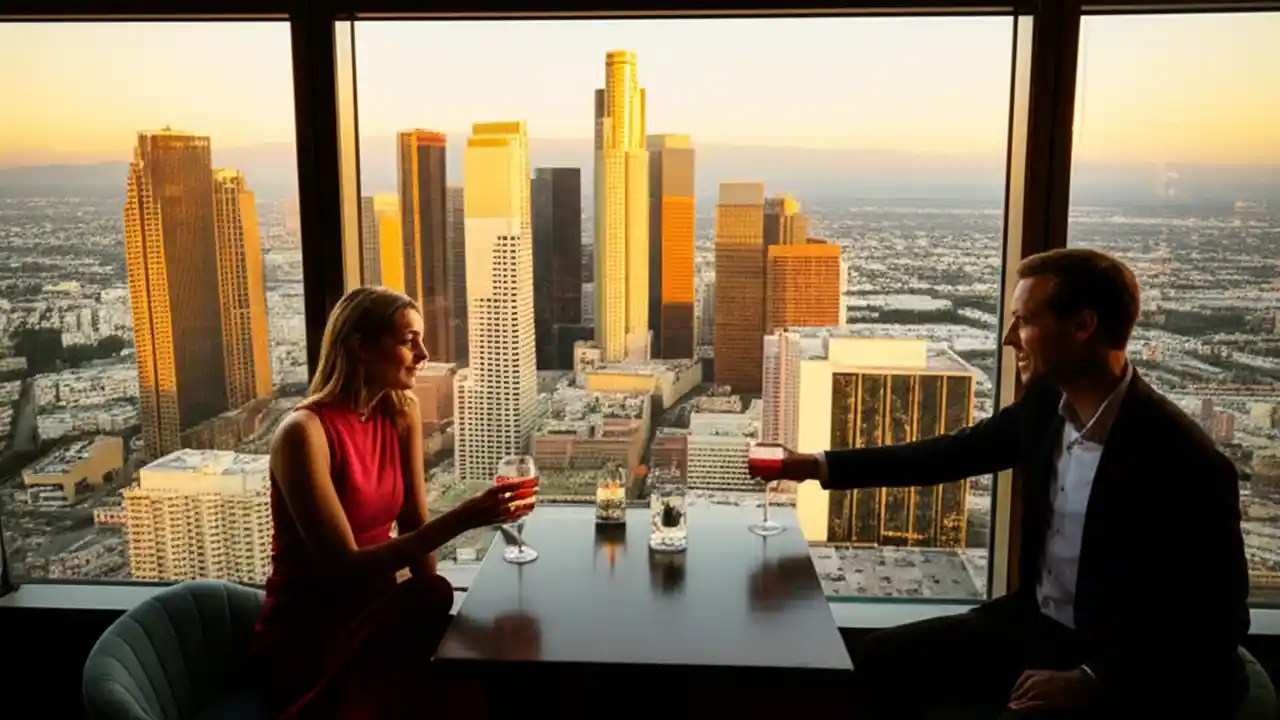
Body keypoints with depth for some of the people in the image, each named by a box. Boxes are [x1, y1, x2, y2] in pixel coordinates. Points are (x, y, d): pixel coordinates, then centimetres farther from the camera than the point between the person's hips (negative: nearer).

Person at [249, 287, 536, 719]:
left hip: (370, 615, 6)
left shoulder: (402, 413, 0)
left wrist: (428, 599, -18)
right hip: (302, 641, -5)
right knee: (430, 599, -29)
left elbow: (414, 527, -1)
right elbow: (345, 567, -25)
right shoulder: (304, 432, -21)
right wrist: (464, 518, -32)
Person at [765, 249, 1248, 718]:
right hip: (1036, 621, 7)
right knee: (880, 661, 0)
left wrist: (1092, 681, -26)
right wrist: (822, 466, 7)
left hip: (1126, 668, -6)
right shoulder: (1044, 404, -5)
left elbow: (1215, 627, -18)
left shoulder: (1188, 465, -24)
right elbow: (952, 453, 8)